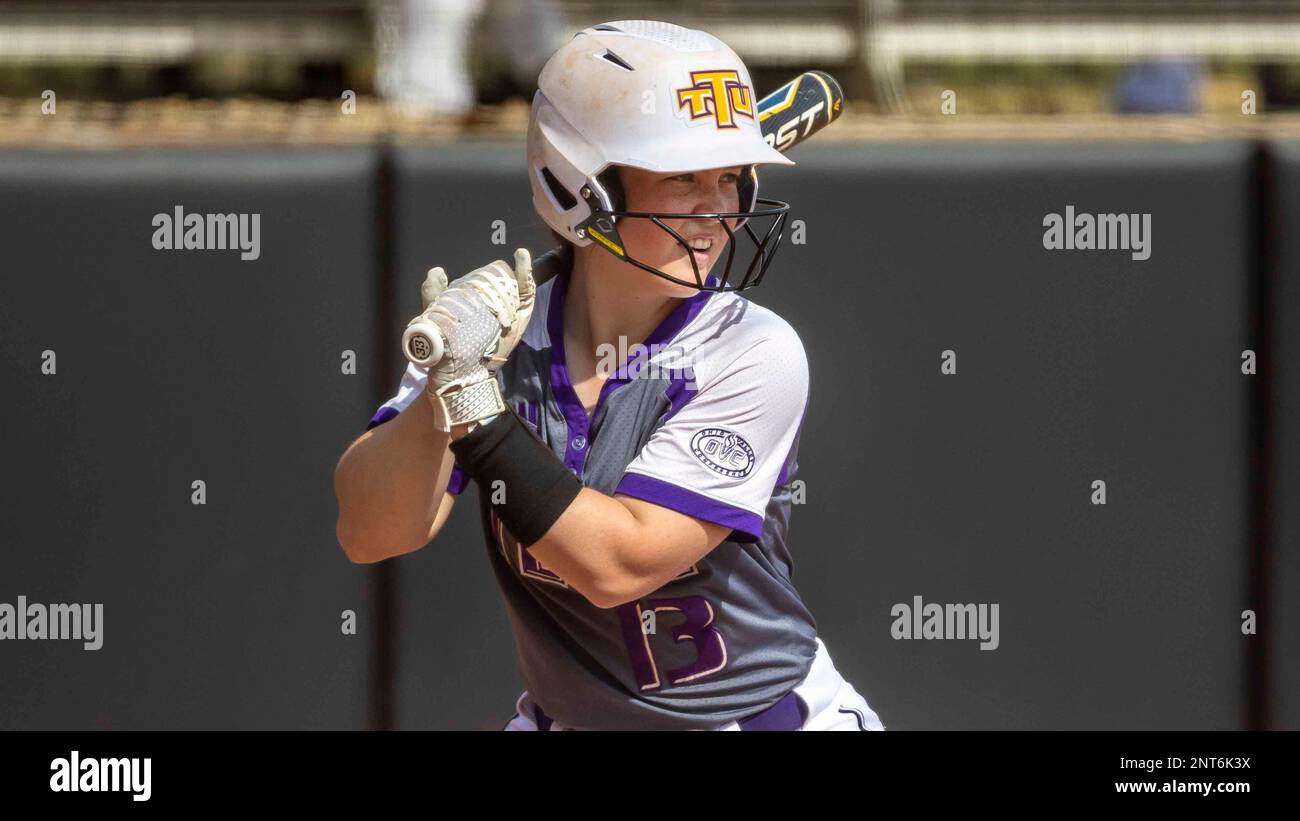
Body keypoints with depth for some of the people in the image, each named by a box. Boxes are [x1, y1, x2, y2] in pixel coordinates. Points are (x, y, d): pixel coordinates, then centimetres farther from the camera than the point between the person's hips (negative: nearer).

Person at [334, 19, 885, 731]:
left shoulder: (753, 356, -16)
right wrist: (447, 378, -29)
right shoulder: (494, 323, -7)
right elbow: (369, 533, -15)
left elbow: (616, 564, -23)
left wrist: (475, 403, -27)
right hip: (565, 715, 2)